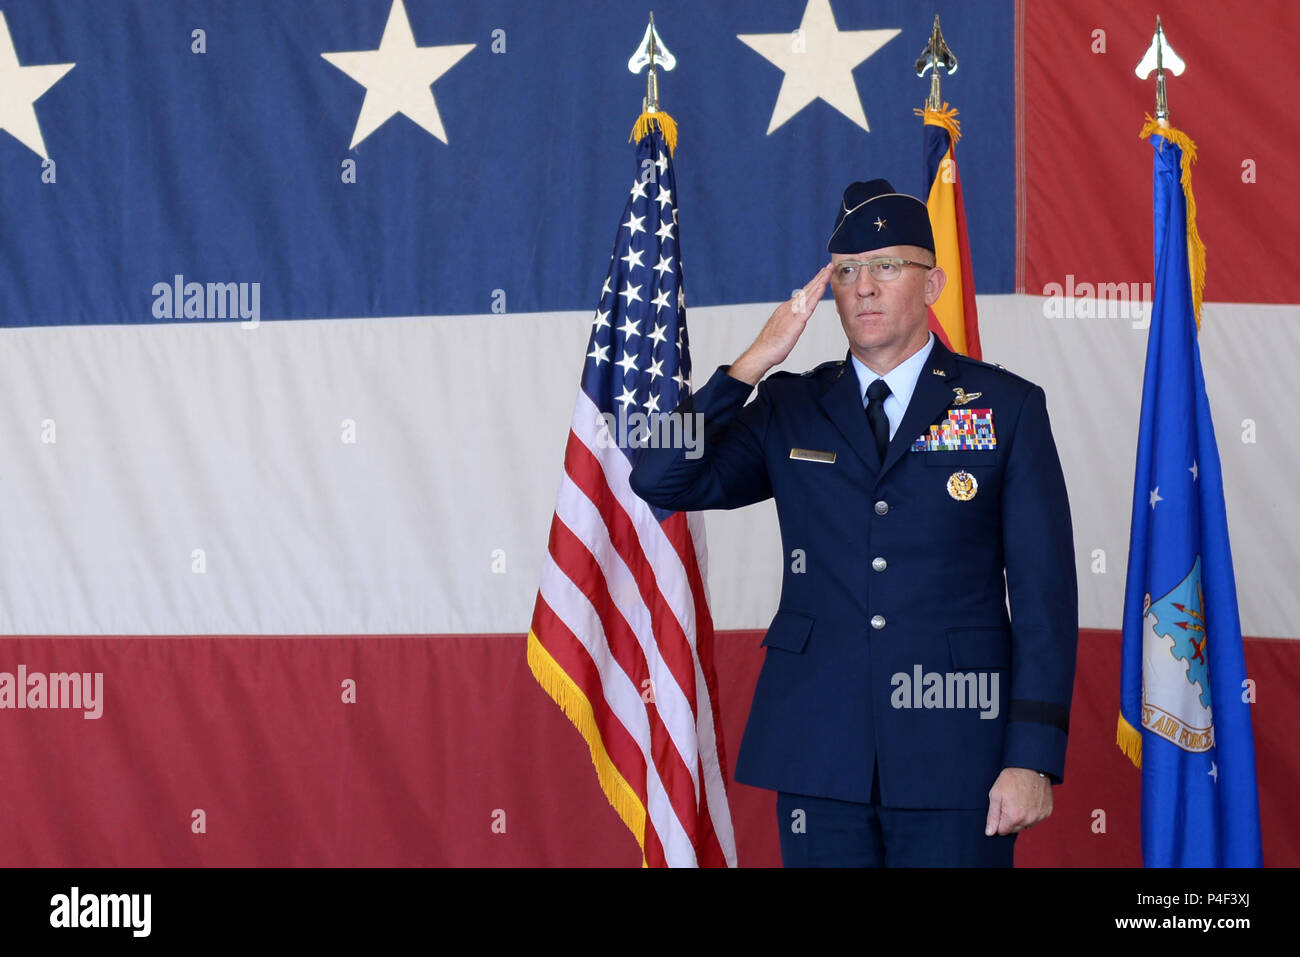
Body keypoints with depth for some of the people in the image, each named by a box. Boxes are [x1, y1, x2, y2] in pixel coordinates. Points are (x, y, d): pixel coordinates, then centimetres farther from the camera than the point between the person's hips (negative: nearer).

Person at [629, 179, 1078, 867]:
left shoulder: (1007, 408, 4)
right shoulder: (790, 410, 11)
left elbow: (1044, 594, 0)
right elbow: (661, 482, -1)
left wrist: (1034, 758, -7)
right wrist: (755, 362, -6)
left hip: (955, 753, -2)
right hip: (820, 754, 2)